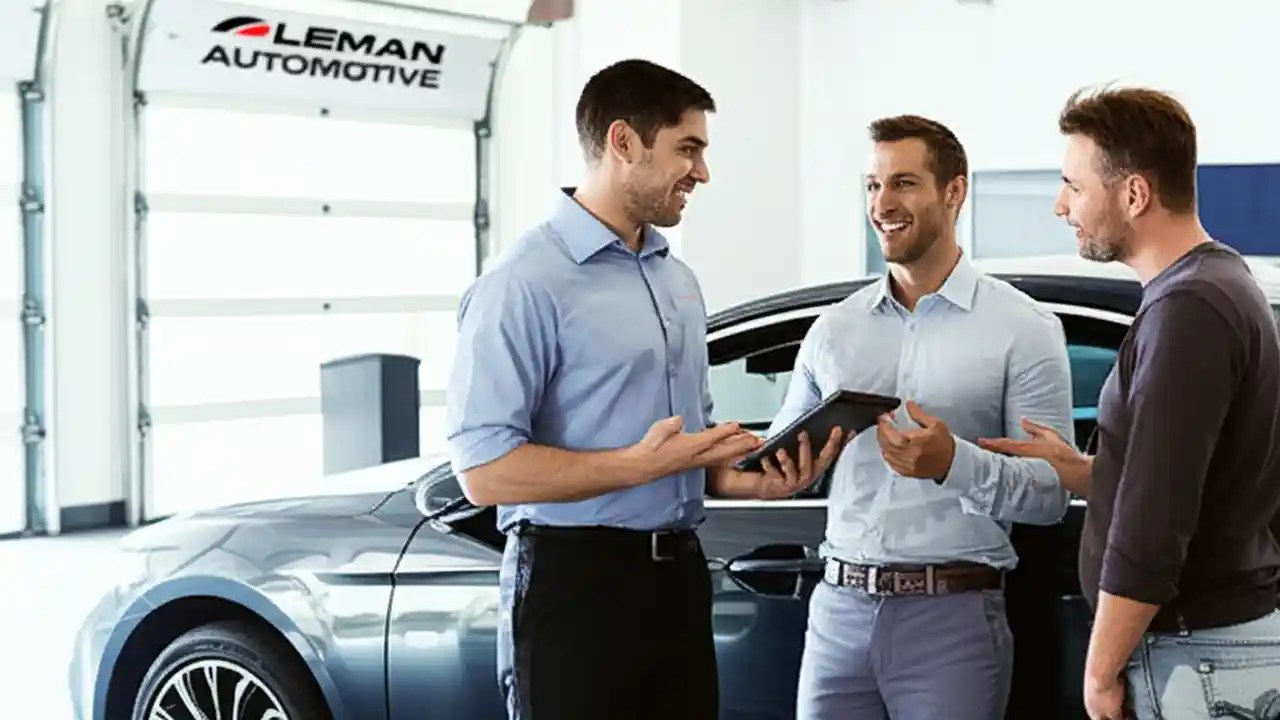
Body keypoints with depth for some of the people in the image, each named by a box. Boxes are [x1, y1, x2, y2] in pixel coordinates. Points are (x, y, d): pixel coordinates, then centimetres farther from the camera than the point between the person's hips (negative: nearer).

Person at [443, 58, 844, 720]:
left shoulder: (678, 280, 16)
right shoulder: (527, 284, -13)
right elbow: (484, 468, -19)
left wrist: (755, 481, 4)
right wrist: (639, 465, -22)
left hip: (680, 576, 8)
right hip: (575, 585, -8)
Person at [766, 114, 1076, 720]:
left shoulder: (1023, 328, -1)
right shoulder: (835, 328, 12)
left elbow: (1052, 494, -7)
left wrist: (955, 463, -23)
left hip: (954, 615, -4)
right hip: (839, 607, 4)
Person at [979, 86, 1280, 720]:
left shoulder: (1188, 309, -21)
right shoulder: (1217, 285, 11)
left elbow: (1153, 530, -23)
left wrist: (1102, 669, -15)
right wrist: (1074, 468, 4)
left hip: (1196, 659, -10)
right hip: (1228, 630, 10)